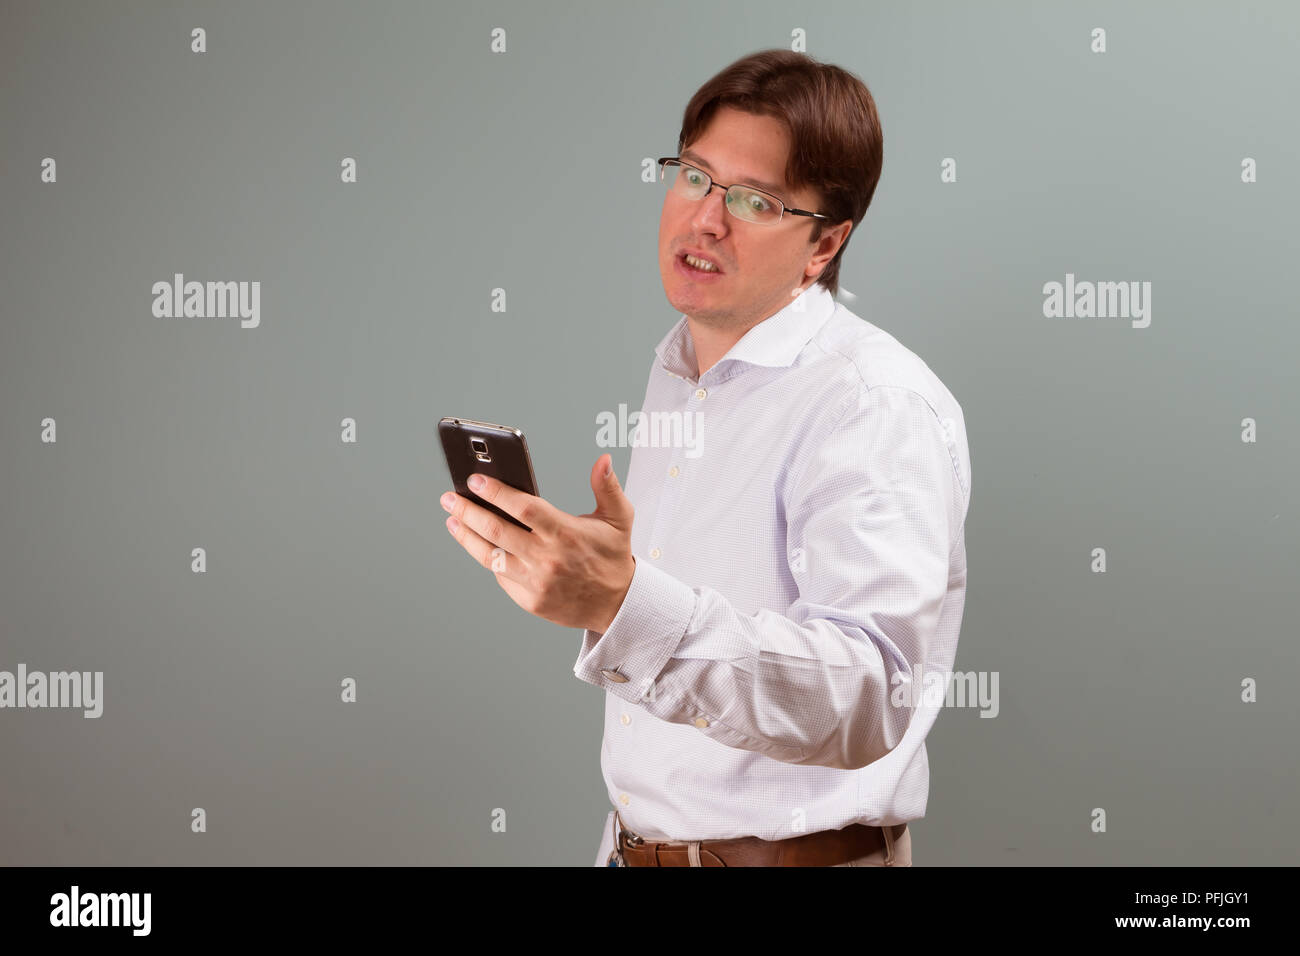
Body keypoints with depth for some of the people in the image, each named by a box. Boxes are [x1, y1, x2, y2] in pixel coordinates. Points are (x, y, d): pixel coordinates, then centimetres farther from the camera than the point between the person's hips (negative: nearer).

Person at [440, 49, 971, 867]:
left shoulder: (878, 405, -19)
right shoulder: (676, 374, 7)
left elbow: (867, 701, -33)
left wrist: (625, 603, -44)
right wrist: (628, 837, 16)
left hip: (793, 853, -7)